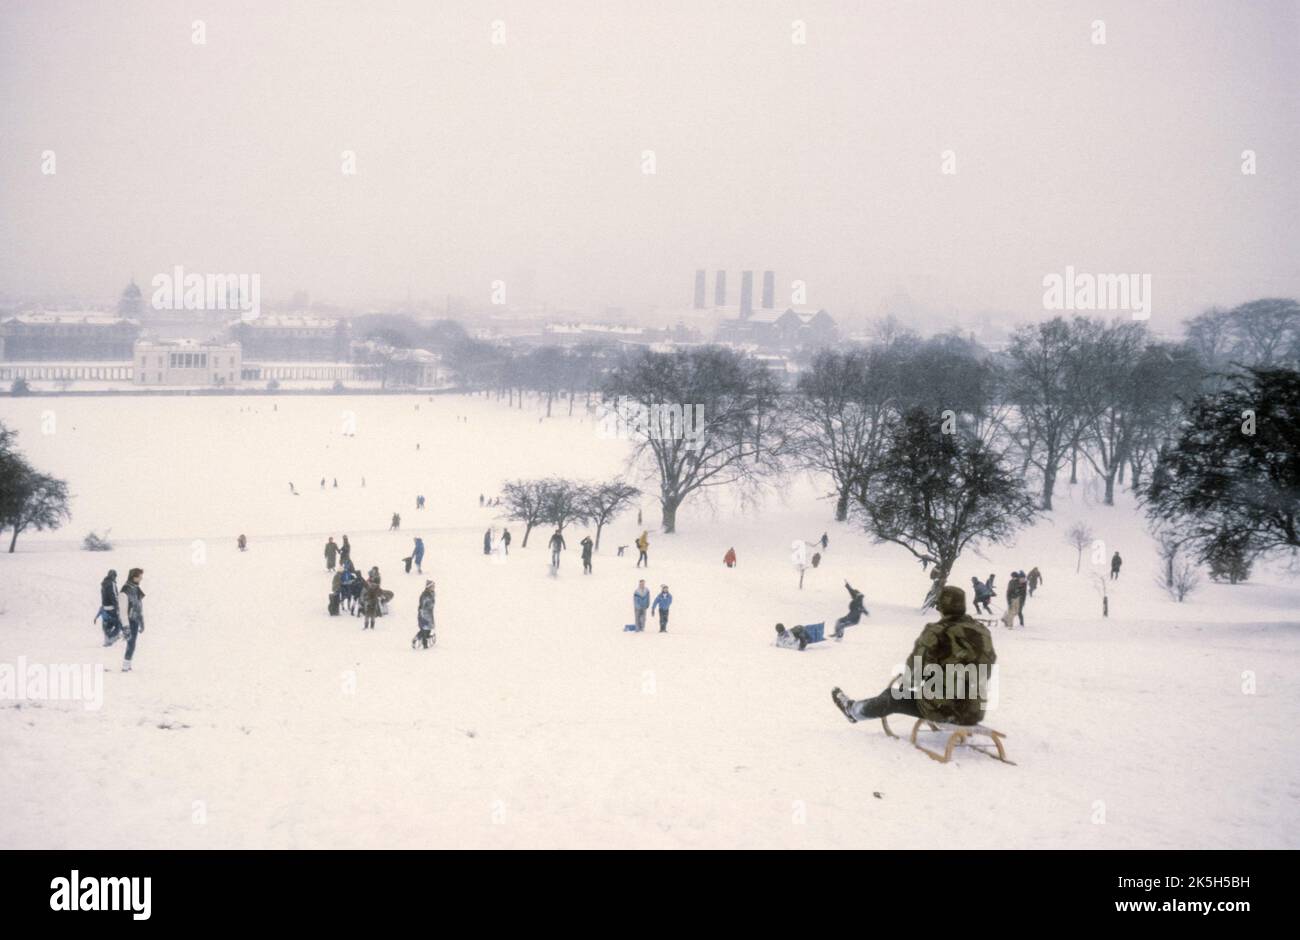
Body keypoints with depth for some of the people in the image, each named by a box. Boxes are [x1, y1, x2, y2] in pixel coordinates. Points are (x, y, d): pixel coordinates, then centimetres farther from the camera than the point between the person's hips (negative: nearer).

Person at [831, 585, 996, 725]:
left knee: (893, 697, 20)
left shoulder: (936, 633, -16)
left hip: (942, 710, -4)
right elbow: (989, 664, 13)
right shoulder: (983, 632, -1)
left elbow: (915, 670, -7)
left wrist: (906, 680, 16)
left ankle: (853, 709, 43)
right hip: (974, 714, 4)